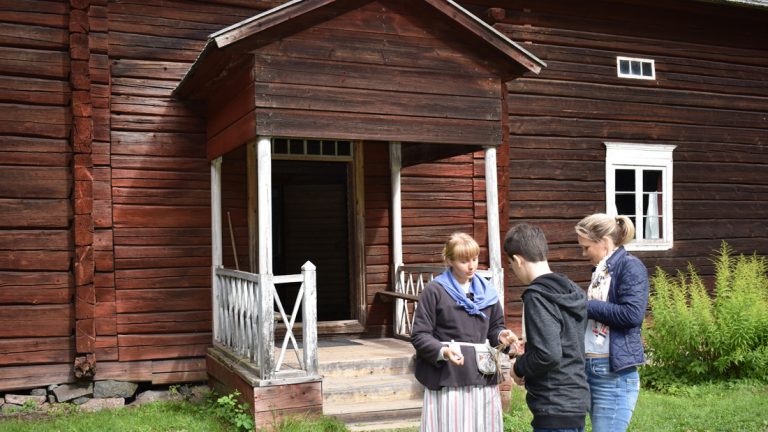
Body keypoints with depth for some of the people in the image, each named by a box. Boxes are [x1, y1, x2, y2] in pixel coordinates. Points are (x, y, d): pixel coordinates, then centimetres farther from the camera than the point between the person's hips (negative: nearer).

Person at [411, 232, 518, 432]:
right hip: (448, 380, -5)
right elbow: (419, 335, -6)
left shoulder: (486, 291, 11)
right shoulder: (435, 290, -6)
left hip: (483, 378, 5)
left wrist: (501, 336, -3)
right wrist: (443, 351, -23)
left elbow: (495, 326, 19)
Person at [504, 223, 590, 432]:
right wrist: (528, 350, 18)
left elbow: (548, 354, -24)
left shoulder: (537, 296, -17)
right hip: (576, 401, 9)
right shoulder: (574, 293, 9)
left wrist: (519, 368, -7)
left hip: (555, 409, -9)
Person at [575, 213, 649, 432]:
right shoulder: (599, 270, 15)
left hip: (614, 373, -8)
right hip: (589, 367, 9)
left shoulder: (630, 267, -9)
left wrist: (586, 305, -14)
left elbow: (632, 314, -21)